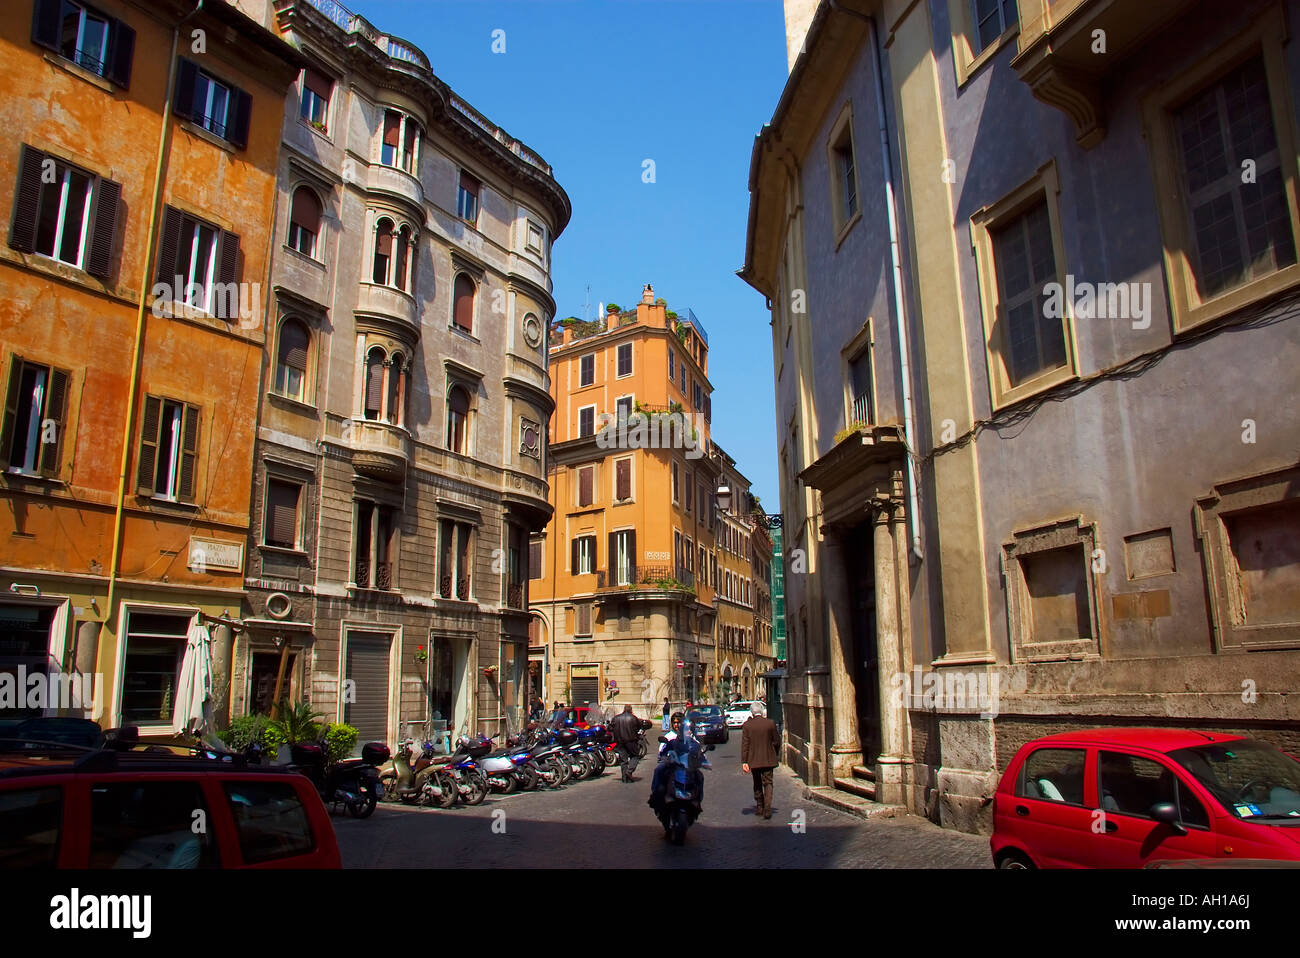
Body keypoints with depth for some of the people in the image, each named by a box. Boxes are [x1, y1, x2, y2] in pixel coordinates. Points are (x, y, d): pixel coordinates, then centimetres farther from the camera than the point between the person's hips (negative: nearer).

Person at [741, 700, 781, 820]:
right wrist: (776, 755, 15)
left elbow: (744, 744, -7)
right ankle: (767, 808, -12)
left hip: (753, 760, 1)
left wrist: (744, 761, -5)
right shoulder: (770, 723, -5)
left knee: (757, 784, 17)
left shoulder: (746, 725, -6)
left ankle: (759, 807, 25)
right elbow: (777, 741, 1)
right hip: (768, 759, -1)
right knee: (768, 783, 3)